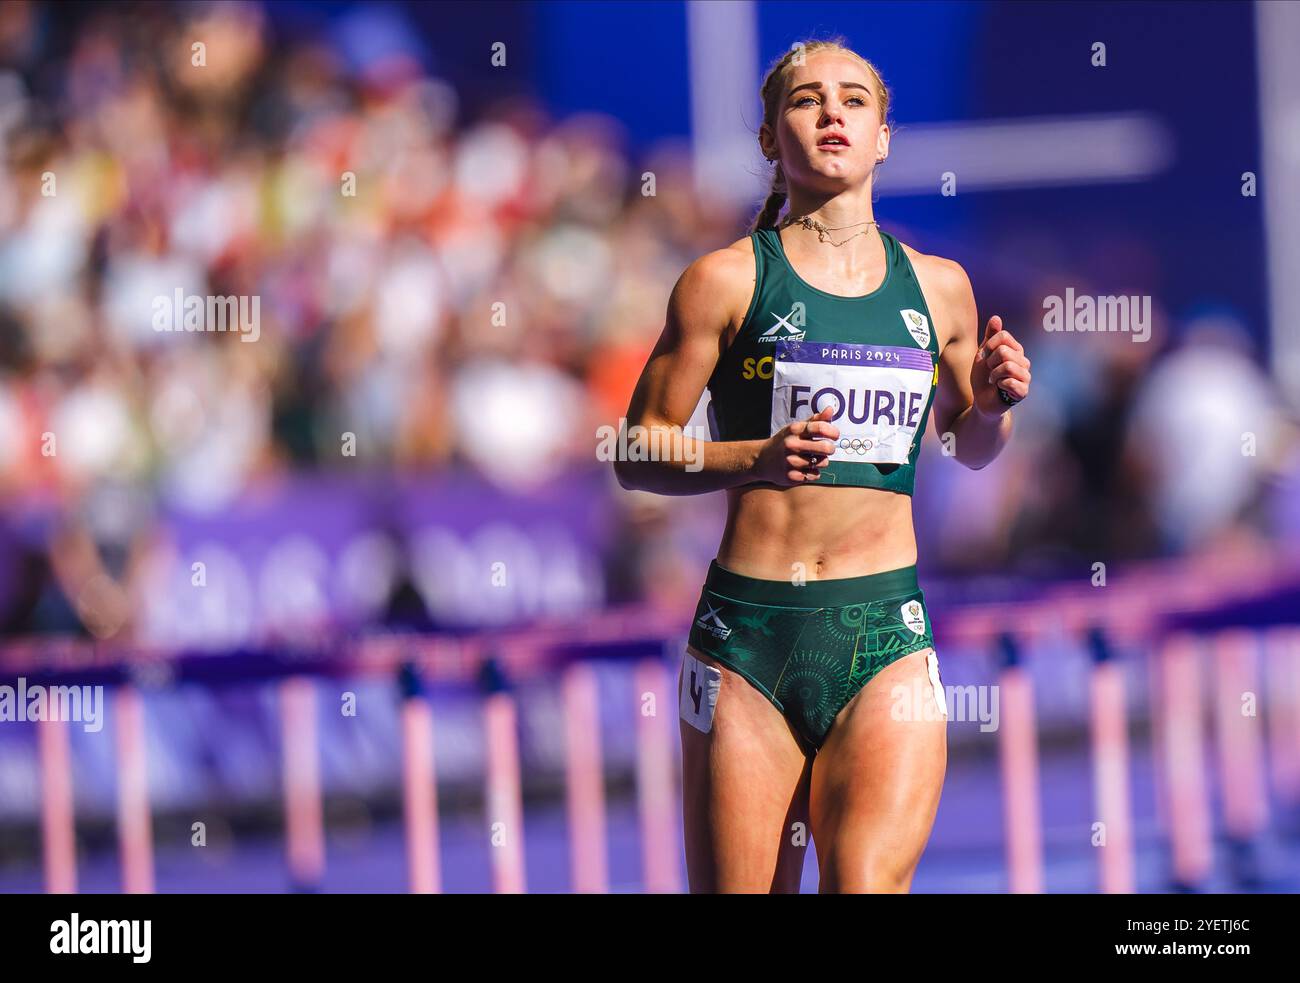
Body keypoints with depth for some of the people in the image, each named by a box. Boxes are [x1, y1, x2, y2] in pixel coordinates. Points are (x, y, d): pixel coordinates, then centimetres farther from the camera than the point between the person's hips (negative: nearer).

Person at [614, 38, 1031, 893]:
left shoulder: (938, 287, 12)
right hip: (749, 630, -2)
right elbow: (638, 452, 2)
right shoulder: (726, 281, 2)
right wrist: (757, 457, -15)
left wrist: (995, 403, 5)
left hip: (887, 630, 2)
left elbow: (969, 445, 28)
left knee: (869, 885, -18)